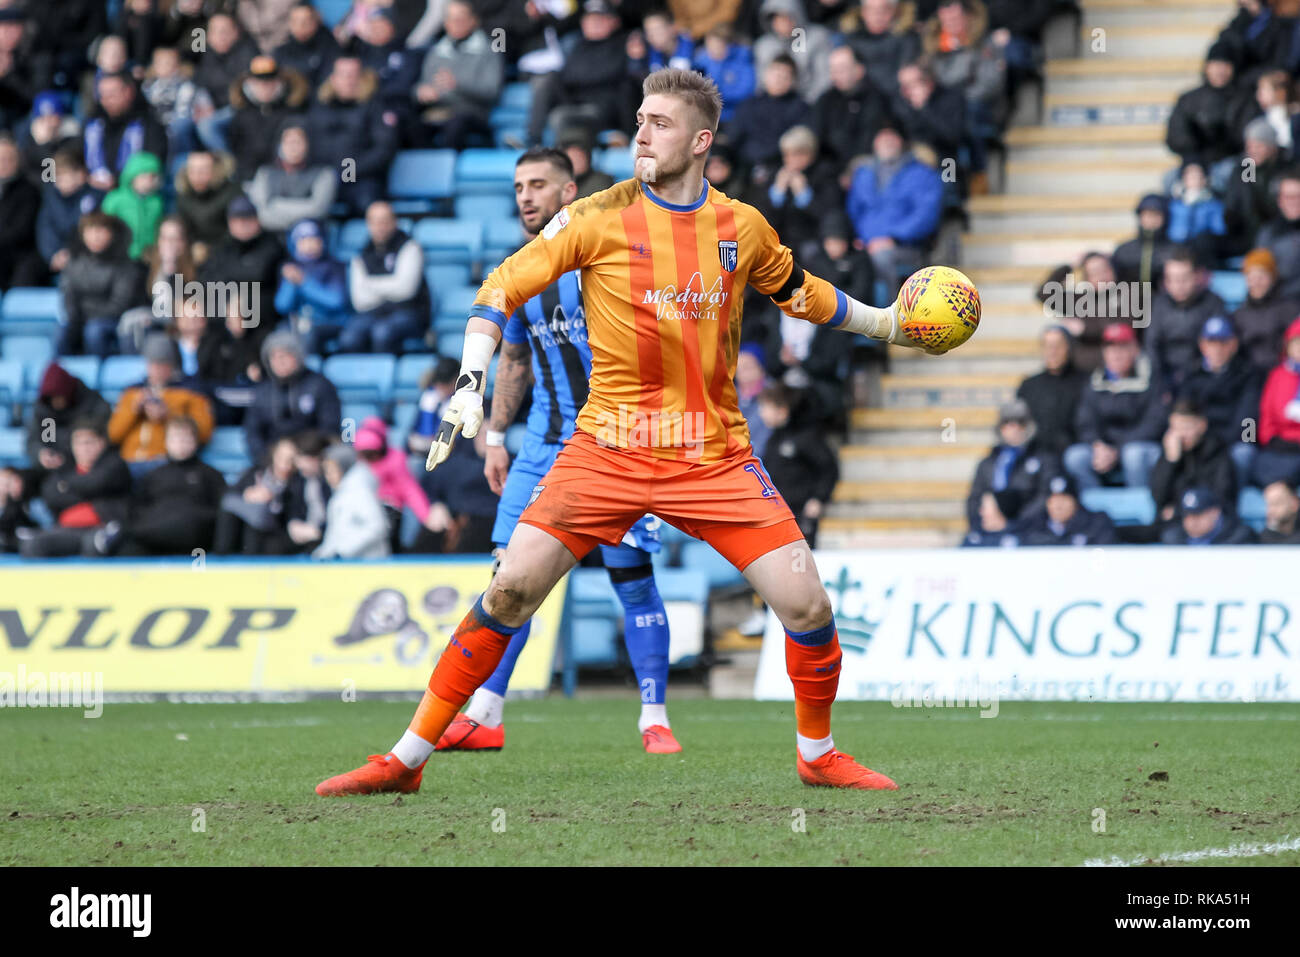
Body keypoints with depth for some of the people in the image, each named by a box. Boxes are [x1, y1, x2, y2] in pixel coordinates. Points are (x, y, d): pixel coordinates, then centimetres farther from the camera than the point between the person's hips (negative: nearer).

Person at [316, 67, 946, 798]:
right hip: (610, 449, -2)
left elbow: (797, 290, 27)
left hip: (716, 455, 2)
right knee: (512, 589, -13)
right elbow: (504, 288, -1)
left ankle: (819, 756, 20)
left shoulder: (743, 227, 6)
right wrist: (470, 386, -13)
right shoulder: (600, 218, -3)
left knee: (808, 605, -6)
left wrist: (885, 323, 31)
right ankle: (406, 759, -3)